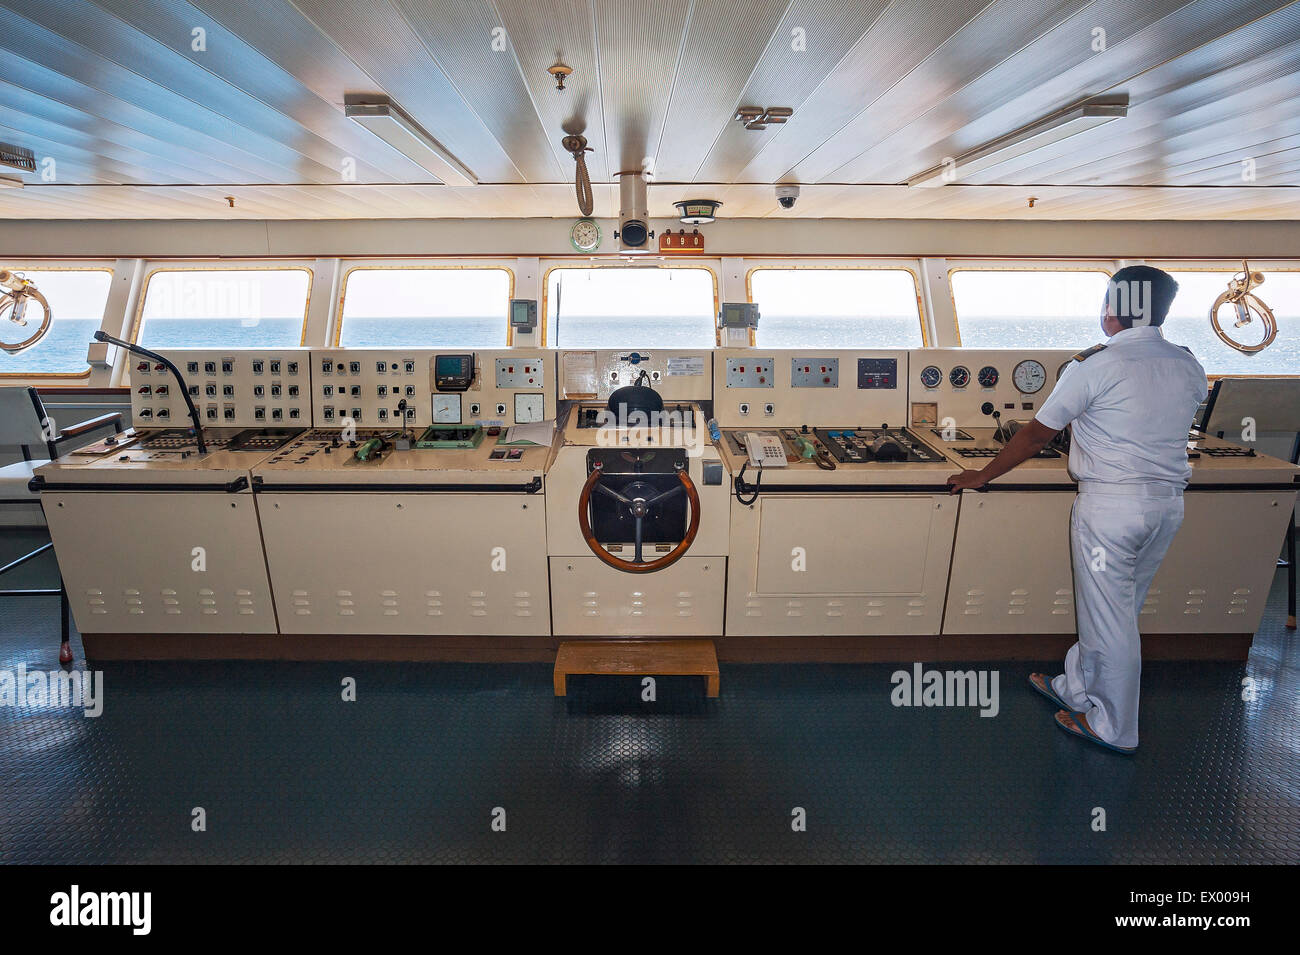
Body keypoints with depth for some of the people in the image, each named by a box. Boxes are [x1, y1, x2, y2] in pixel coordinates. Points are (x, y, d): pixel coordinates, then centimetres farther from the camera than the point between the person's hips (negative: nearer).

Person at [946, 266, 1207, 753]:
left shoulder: (1095, 365, -13)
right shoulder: (1189, 366, 6)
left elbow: (1036, 436, -10)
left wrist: (982, 476, 0)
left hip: (1110, 504, -7)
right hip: (1168, 503, 7)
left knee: (1109, 618, 6)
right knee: (1116, 609, 19)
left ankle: (1113, 727, 20)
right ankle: (1075, 689, 36)